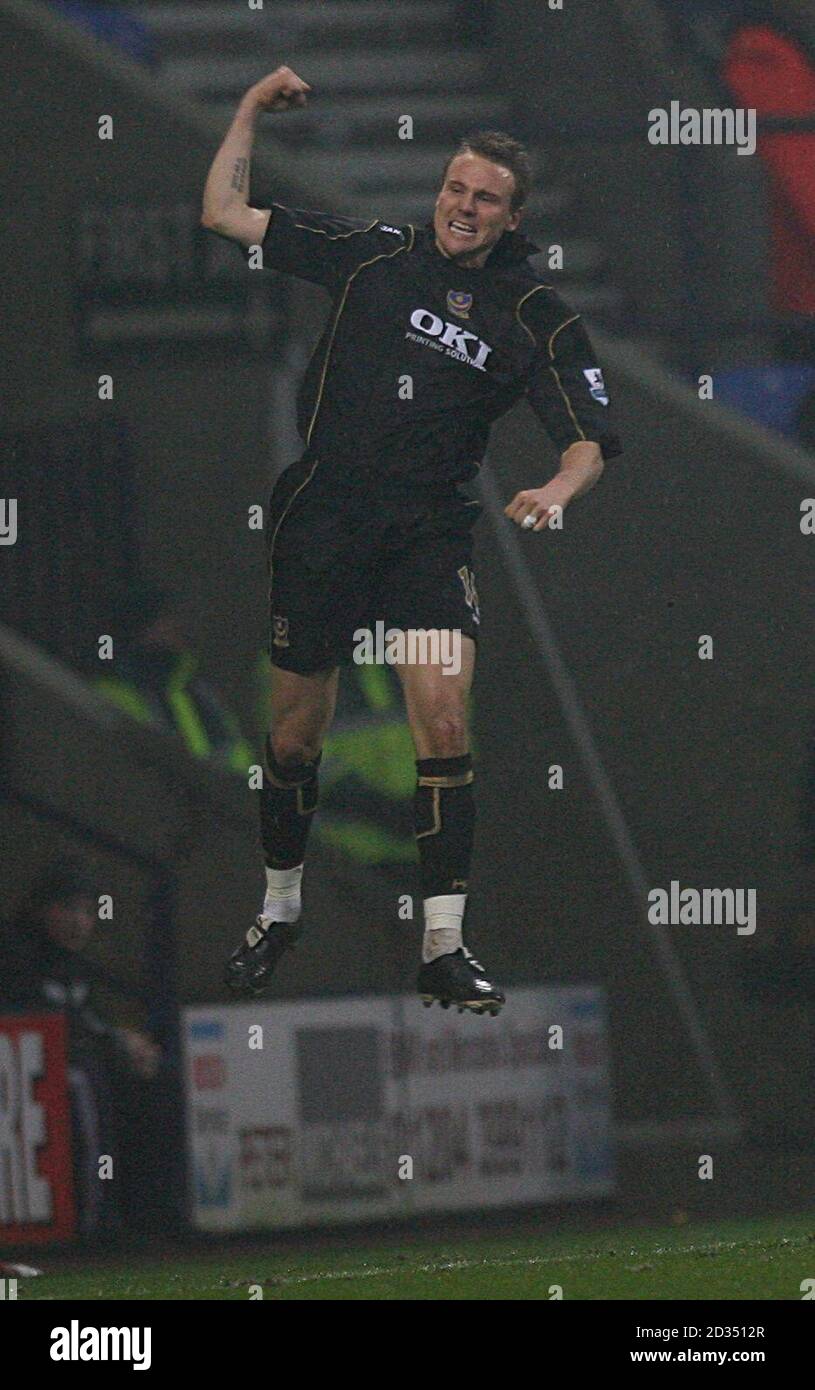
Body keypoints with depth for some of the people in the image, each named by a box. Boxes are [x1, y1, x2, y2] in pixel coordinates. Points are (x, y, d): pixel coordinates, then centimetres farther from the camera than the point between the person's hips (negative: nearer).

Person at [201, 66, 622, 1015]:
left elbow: (588, 436, -4)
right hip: (318, 524, 1)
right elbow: (226, 215, 9)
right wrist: (252, 112, 2)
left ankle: (443, 947, -14)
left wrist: (560, 489, -25)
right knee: (296, 734, 7)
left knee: (443, 719, -18)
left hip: (428, 534, -1)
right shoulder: (373, 253, 4)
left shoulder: (537, 318, 1)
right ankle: (279, 911, 31)